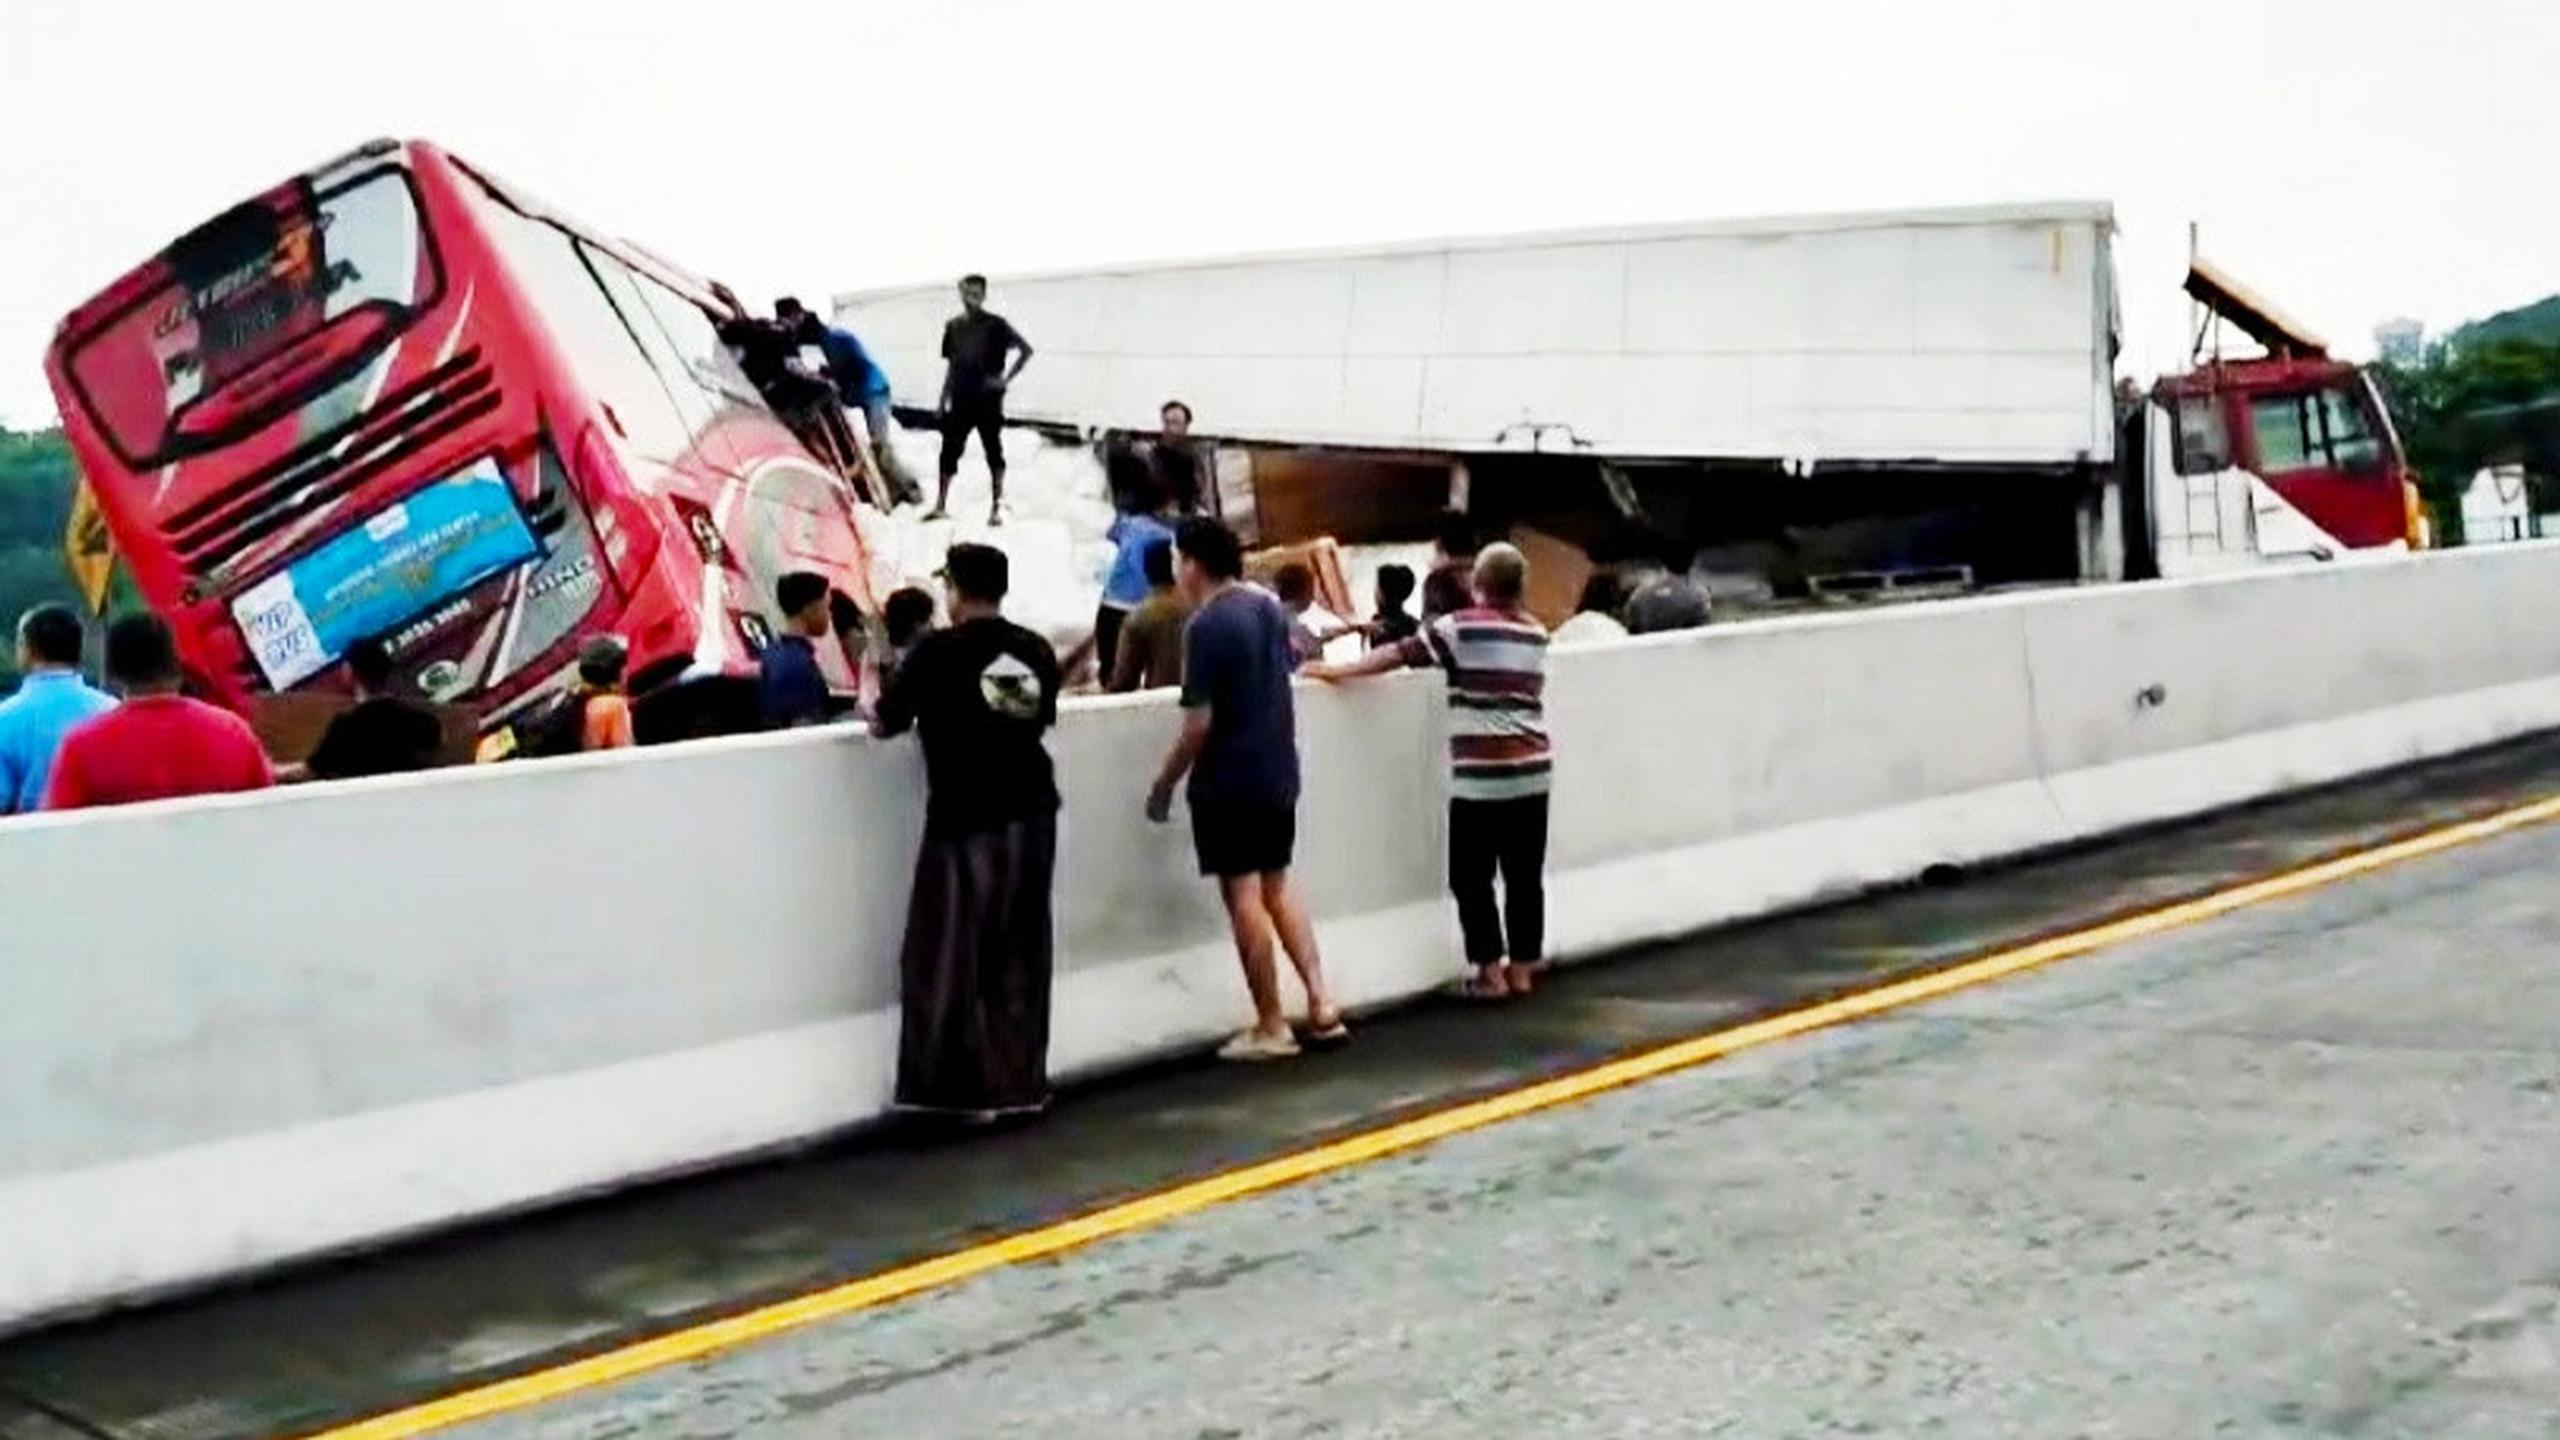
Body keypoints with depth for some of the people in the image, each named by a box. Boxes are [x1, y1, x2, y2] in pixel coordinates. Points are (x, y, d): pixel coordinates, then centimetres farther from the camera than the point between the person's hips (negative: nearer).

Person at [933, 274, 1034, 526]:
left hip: (988, 399, -4)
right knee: (950, 449, 3)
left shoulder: (996, 325, -5)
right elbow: (951, 365, 14)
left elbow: (1026, 350, -6)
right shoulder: (954, 326, 9)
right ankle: (941, 505, 10)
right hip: (961, 399, 4)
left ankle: (997, 507, 8)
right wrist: (944, 398, 11)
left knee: (993, 450, 2)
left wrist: (1006, 379, -11)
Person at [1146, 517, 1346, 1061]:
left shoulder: (1205, 626, -17)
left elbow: (1199, 723, -18)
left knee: (1244, 898, 1)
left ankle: (1271, 1028, 6)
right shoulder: (1270, 607, 7)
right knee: (1277, 888, 18)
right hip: (1278, 772, 8)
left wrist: (1164, 784, -8)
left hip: (1228, 782, -8)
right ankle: (1320, 1001, 12)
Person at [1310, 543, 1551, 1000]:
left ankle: (1491, 974, 4)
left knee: (1472, 877, 4)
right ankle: (1522, 968, 15)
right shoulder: (1536, 634, 10)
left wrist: (1338, 671, 3)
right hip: (1531, 770, 5)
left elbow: (1397, 656, -6)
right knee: (1525, 875, 10)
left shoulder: (1461, 627, -6)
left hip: (1480, 775, -5)